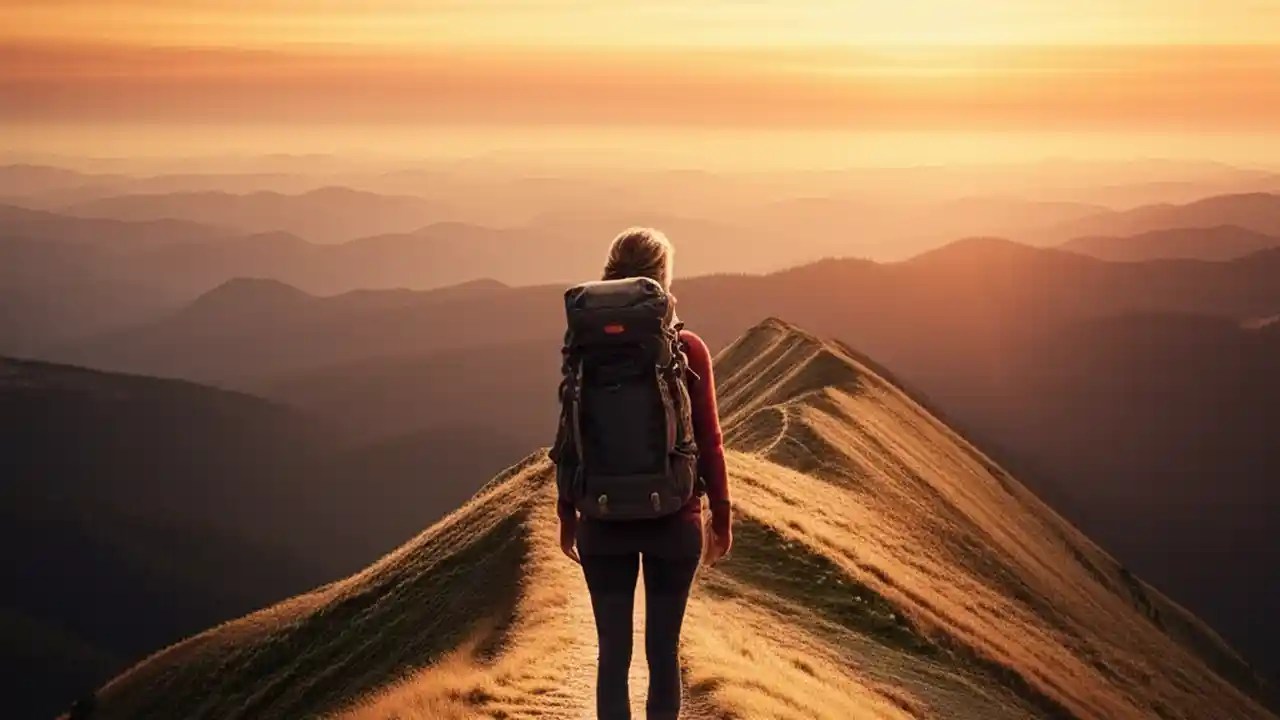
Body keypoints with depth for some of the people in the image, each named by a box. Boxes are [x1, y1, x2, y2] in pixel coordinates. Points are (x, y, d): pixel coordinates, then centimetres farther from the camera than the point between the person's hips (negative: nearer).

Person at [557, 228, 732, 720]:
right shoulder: (688, 350, -8)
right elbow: (708, 440, -5)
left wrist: (567, 514, 11)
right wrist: (721, 515, 6)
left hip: (604, 521, 1)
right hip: (673, 521, -1)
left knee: (613, 652, 7)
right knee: (663, 650, 10)